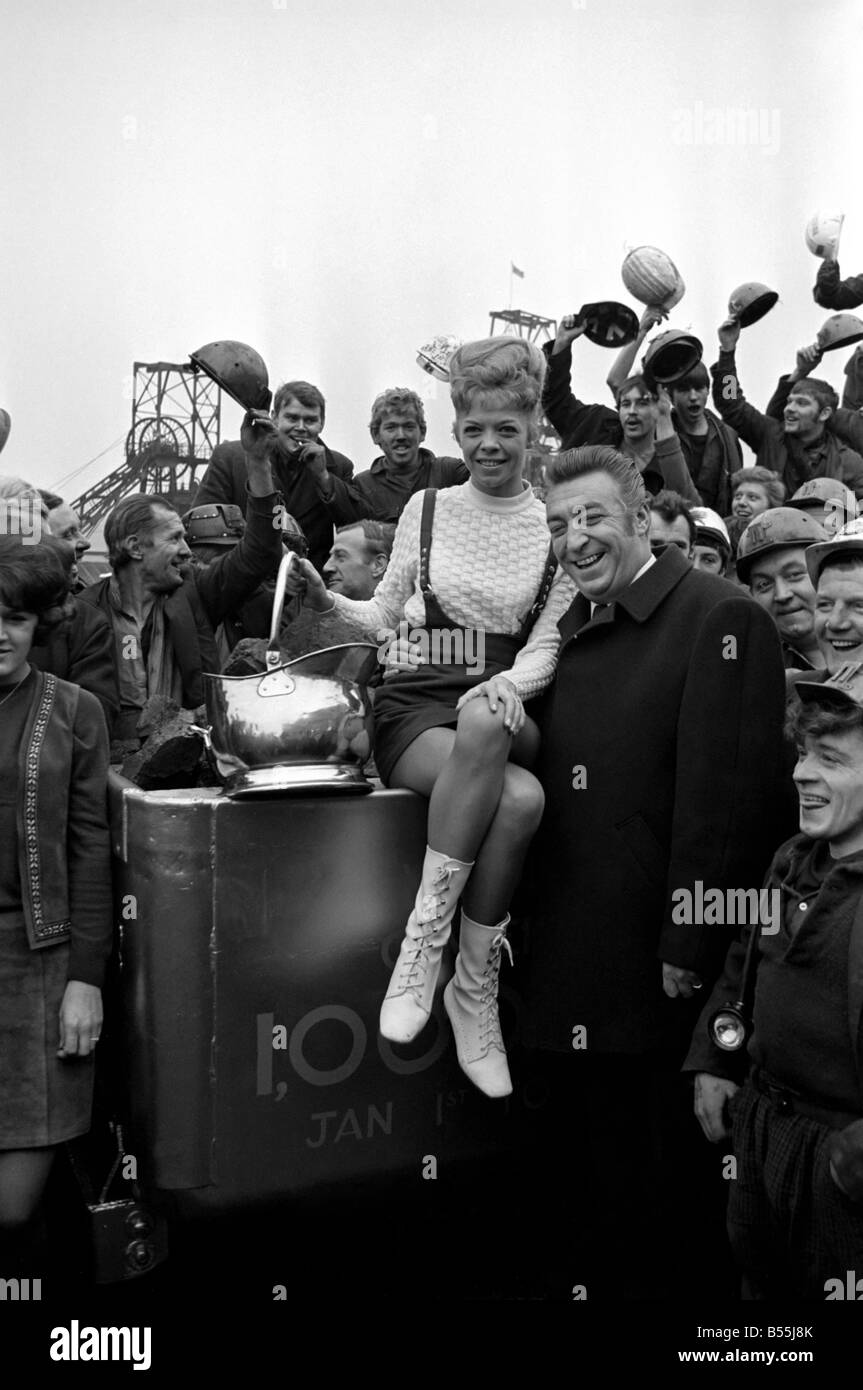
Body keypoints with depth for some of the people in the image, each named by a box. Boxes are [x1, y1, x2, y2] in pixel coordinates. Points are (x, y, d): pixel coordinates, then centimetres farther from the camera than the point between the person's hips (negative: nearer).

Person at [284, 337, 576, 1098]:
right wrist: (327, 602, -2)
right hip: (414, 707, -1)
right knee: (520, 798, -34)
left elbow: (548, 644, 3)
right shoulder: (427, 508, 10)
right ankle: (476, 990, -19)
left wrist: (507, 687, -18)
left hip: (504, 713, 1)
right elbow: (388, 618, 16)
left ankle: (425, 941, -25)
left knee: (484, 721, -39)